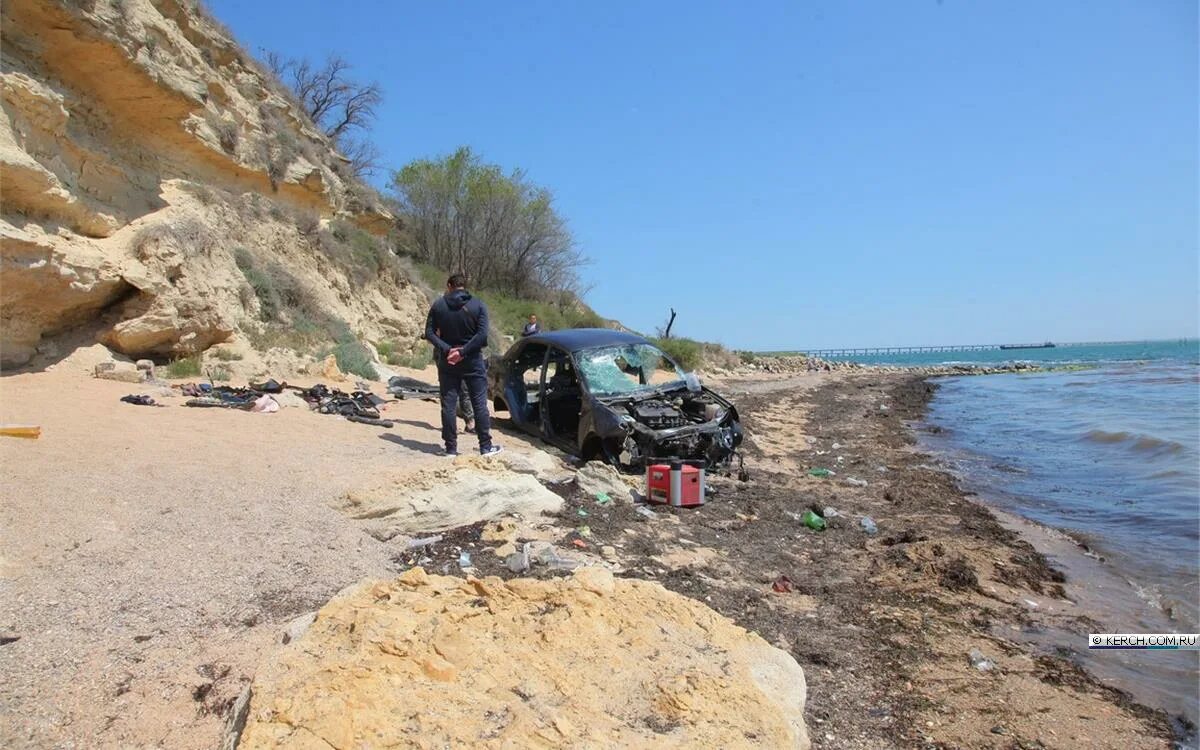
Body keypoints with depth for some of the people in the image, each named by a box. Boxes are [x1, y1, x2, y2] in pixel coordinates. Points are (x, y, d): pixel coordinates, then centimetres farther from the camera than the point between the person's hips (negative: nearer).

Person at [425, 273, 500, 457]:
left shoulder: (438, 305, 1)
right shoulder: (478, 306, -4)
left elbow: (429, 333, -4)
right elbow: (482, 335, -15)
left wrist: (447, 350, -11)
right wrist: (463, 352, -14)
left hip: (447, 361, 1)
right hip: (472, 361, -1)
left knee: (448, 405, 6)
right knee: (480, 404, 5)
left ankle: (451, 448, 9)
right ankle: (486, 447, 8)